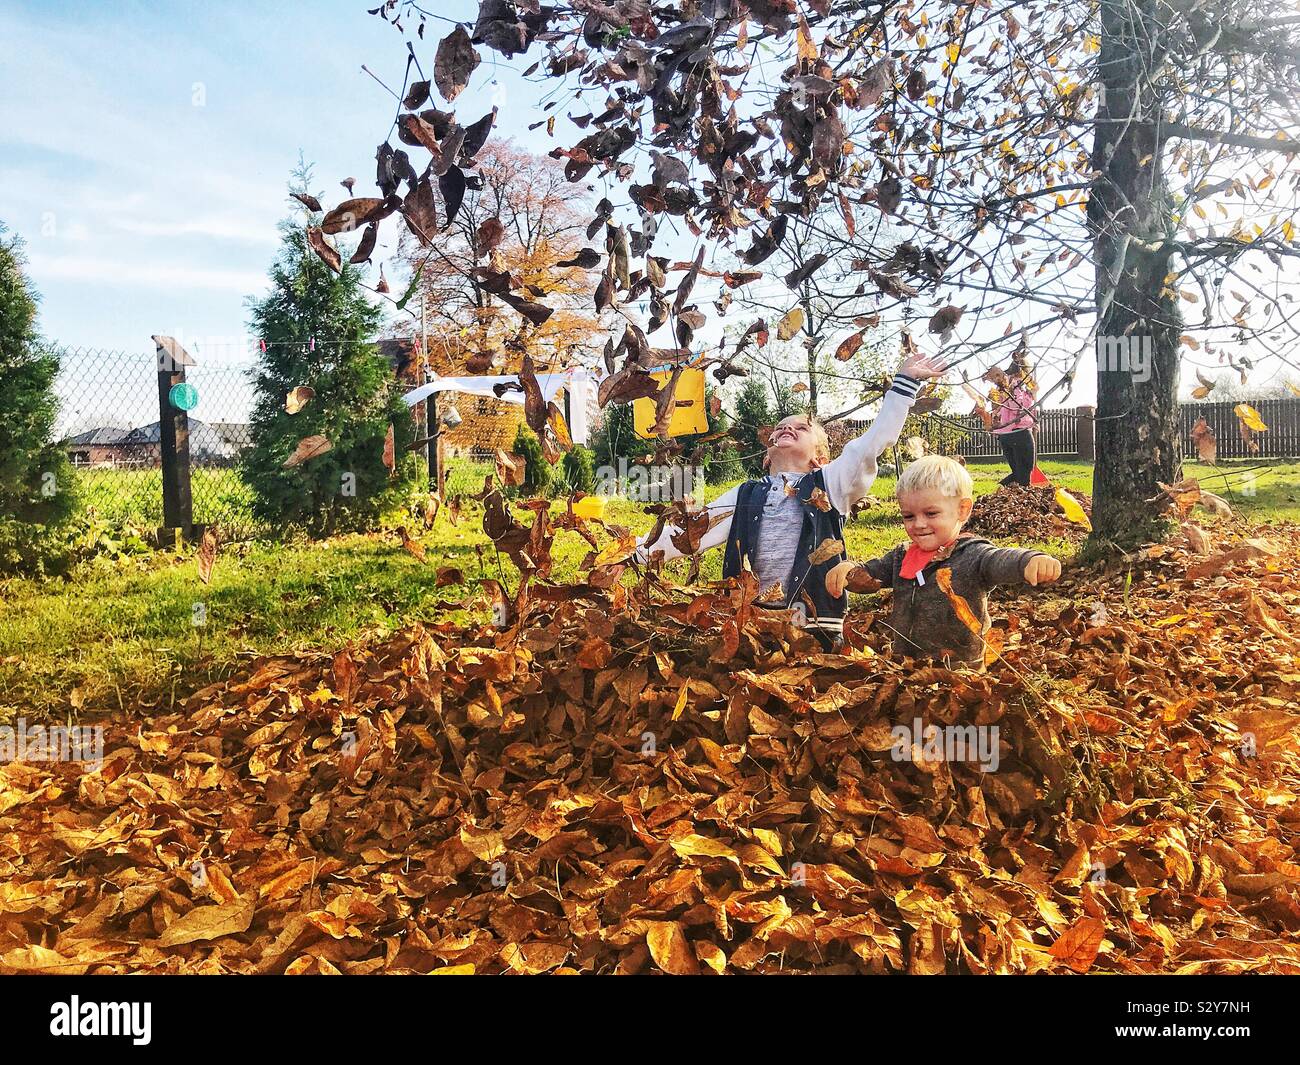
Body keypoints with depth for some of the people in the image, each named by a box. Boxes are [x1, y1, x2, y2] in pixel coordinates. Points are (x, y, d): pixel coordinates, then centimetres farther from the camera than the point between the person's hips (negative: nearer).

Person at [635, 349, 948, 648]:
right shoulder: (745, 496, 16)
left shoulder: (827, 484, 10)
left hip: (815, 626, -2)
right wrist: (639, 551, 0)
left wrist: (905, 381, 0)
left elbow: (876, 439, 1)